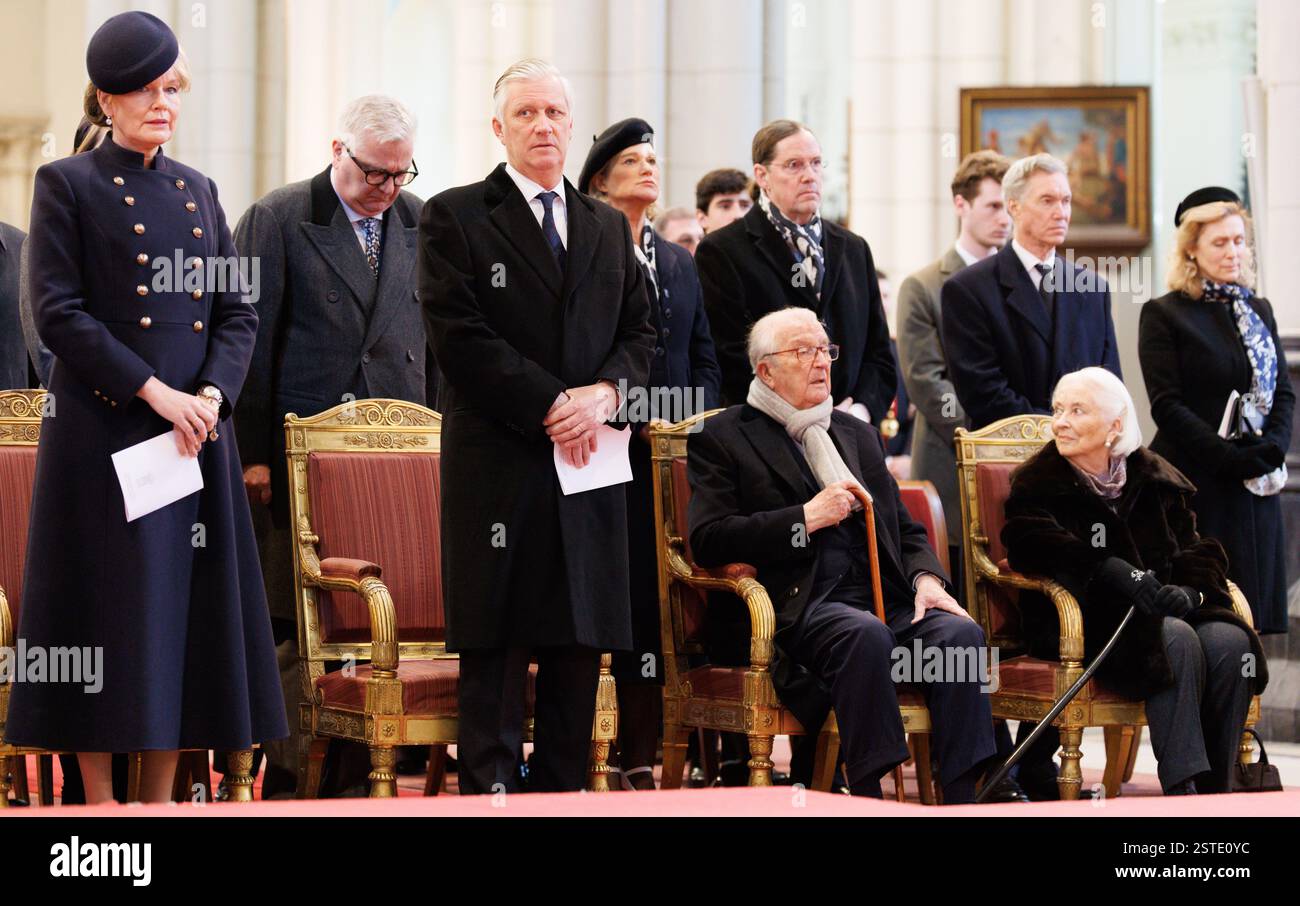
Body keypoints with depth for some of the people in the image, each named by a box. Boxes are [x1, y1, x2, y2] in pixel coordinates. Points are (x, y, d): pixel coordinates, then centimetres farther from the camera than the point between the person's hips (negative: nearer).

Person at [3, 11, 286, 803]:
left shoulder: (198, 191, 15)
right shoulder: (68, 186, -2)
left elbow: (238, 311, 10)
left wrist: (212, 394, -8)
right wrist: (152, 390, -16)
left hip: (198, 434, 5)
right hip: (105, 435, -5)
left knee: (186, 617, 5)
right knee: (106, 623, -3)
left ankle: (160, 801, 11)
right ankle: (100, 806, 3)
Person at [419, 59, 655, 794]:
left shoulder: (609, 228, 17)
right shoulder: (456, 217, 1)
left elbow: (640, 332, 15)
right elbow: (460, 336, -8)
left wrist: (604, 391, -6)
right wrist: (550, 406, -12)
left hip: (589, 462, 5)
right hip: (498, 465, -5)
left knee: (580, 646, 4)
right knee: (496, 651, -4)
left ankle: (564, 794, 9)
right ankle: (488, 788, -1)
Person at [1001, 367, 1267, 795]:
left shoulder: (1158, 480, 16)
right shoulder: (1037, 484, 4)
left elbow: (1195, 552, 13)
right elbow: (1034, 547, -15)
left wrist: (1191, 591, -13)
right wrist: (1127, 578, -27)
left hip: (1166, 609, 4)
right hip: (1084, 620, -4)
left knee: (1229, 640, -26)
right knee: (1176, 640, -33)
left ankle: (1214, 791, -22)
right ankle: (1181, 790, -37)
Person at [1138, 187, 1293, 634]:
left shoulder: (1258, 310, 16)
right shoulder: (1164, 314, -2)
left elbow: (1285, 391, 12)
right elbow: (1167, 405, -9)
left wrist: (1271, 447, -8)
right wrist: (1231, 457, -17)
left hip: (1256, 488, 5)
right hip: (1195, 488, -5)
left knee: (1246, 610, 3)